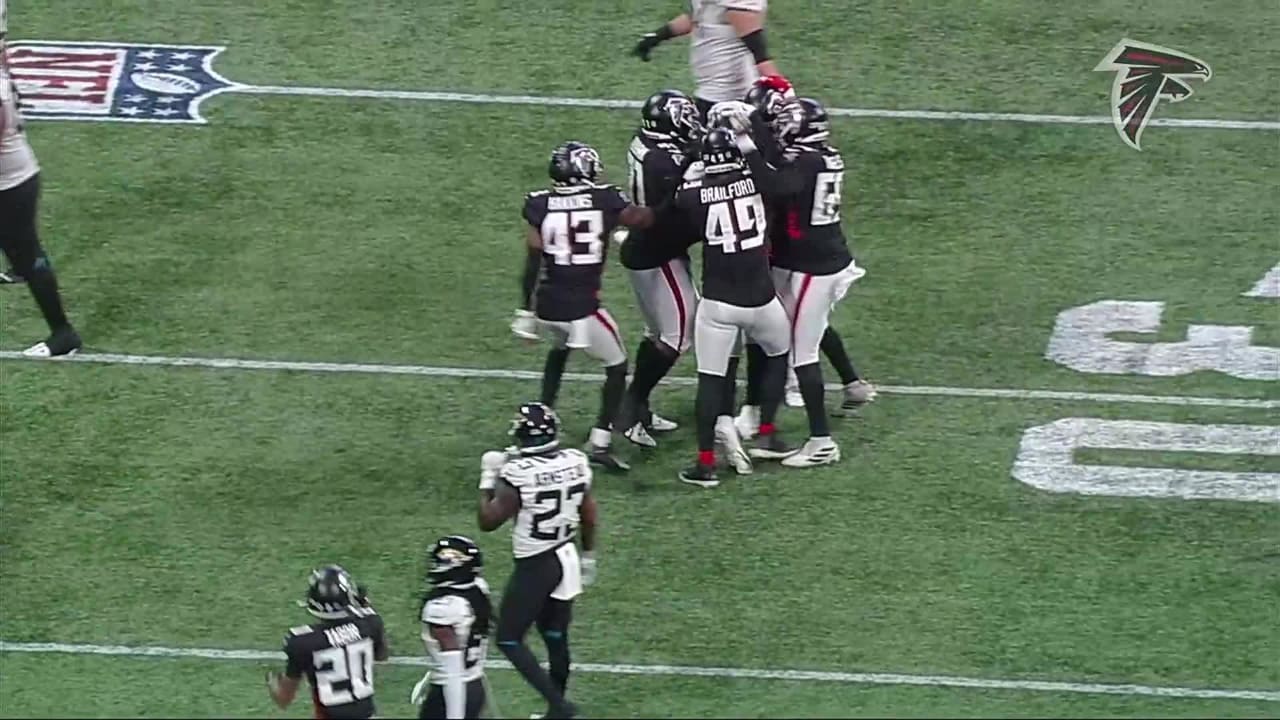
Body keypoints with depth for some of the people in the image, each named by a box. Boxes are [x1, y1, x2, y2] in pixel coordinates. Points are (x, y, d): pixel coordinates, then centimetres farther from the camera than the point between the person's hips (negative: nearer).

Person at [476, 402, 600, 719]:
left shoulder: (518, 474, -23)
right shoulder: (575, 463, -4)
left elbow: (488, 521, -13)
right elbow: (589, 516, 8)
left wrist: (488, 479, -2)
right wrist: (588, 556, 22)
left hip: (535, 565, -7)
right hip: (566, 559, 7)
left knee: (509, 640, 6)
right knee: (556, 638, 18)